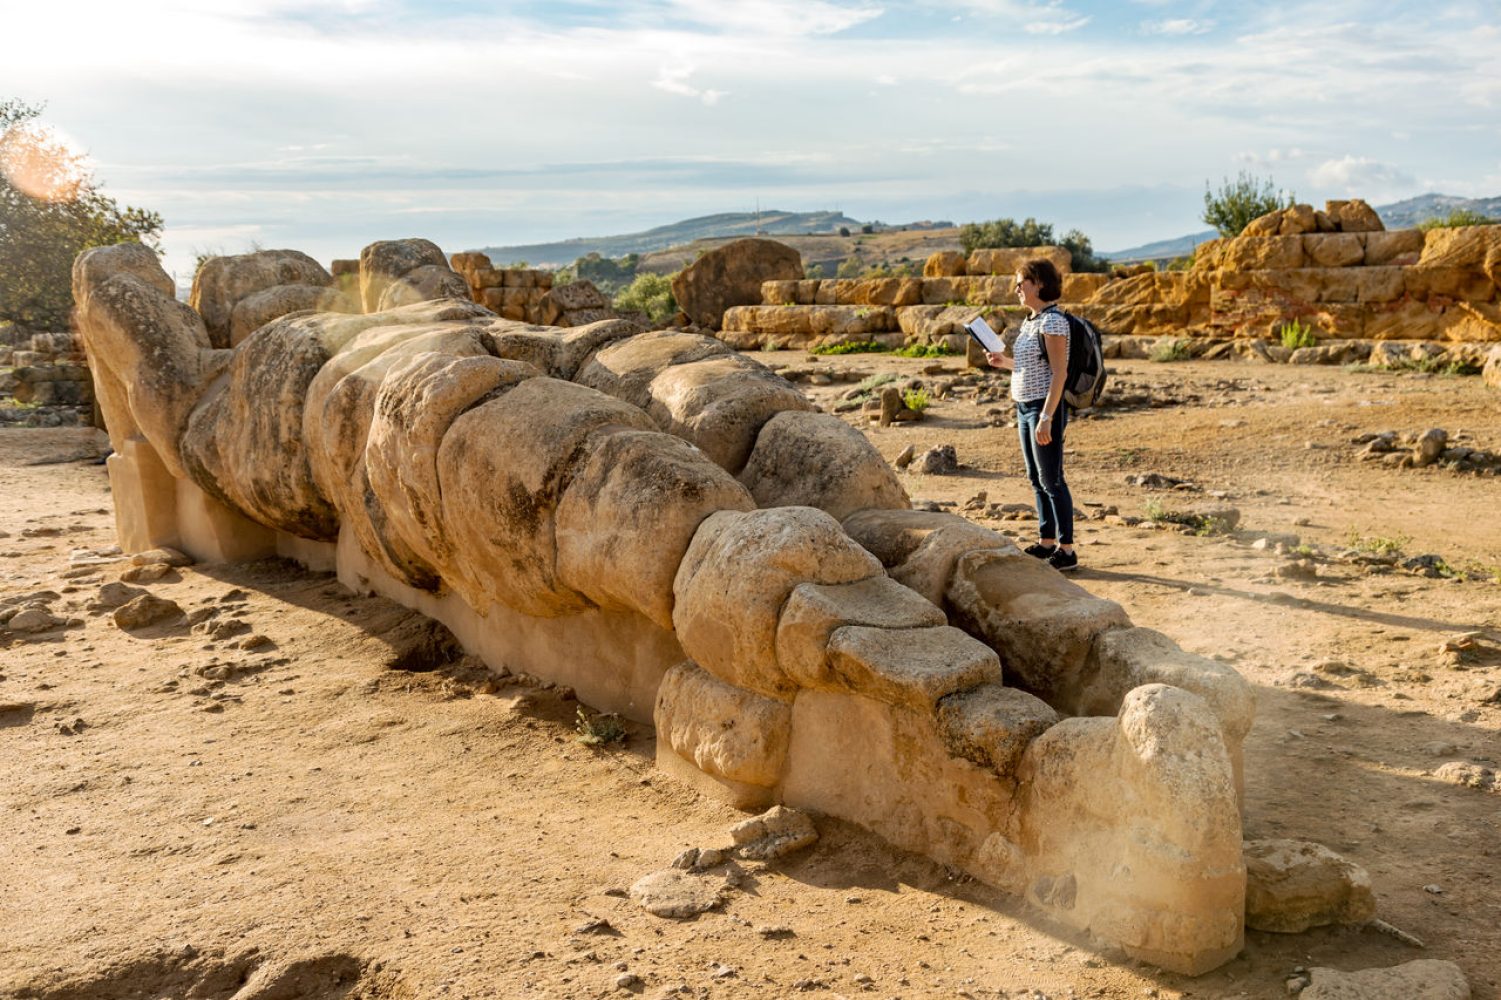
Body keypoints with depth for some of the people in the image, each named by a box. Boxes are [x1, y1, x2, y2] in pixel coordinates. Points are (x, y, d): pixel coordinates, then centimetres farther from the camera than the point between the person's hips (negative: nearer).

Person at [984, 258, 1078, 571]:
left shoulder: (1053, 321, -14)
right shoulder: (1030, 321, 13)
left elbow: (1059, 373, -20)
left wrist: (1046, 418, -24)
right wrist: (1005, 363, 9)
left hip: (1046, 406, -9)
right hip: (1025, 406, 9)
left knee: (1051, 480, -5)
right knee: (1037, 480, 14)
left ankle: (1066, 551, 1)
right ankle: (1046, 543, 24)